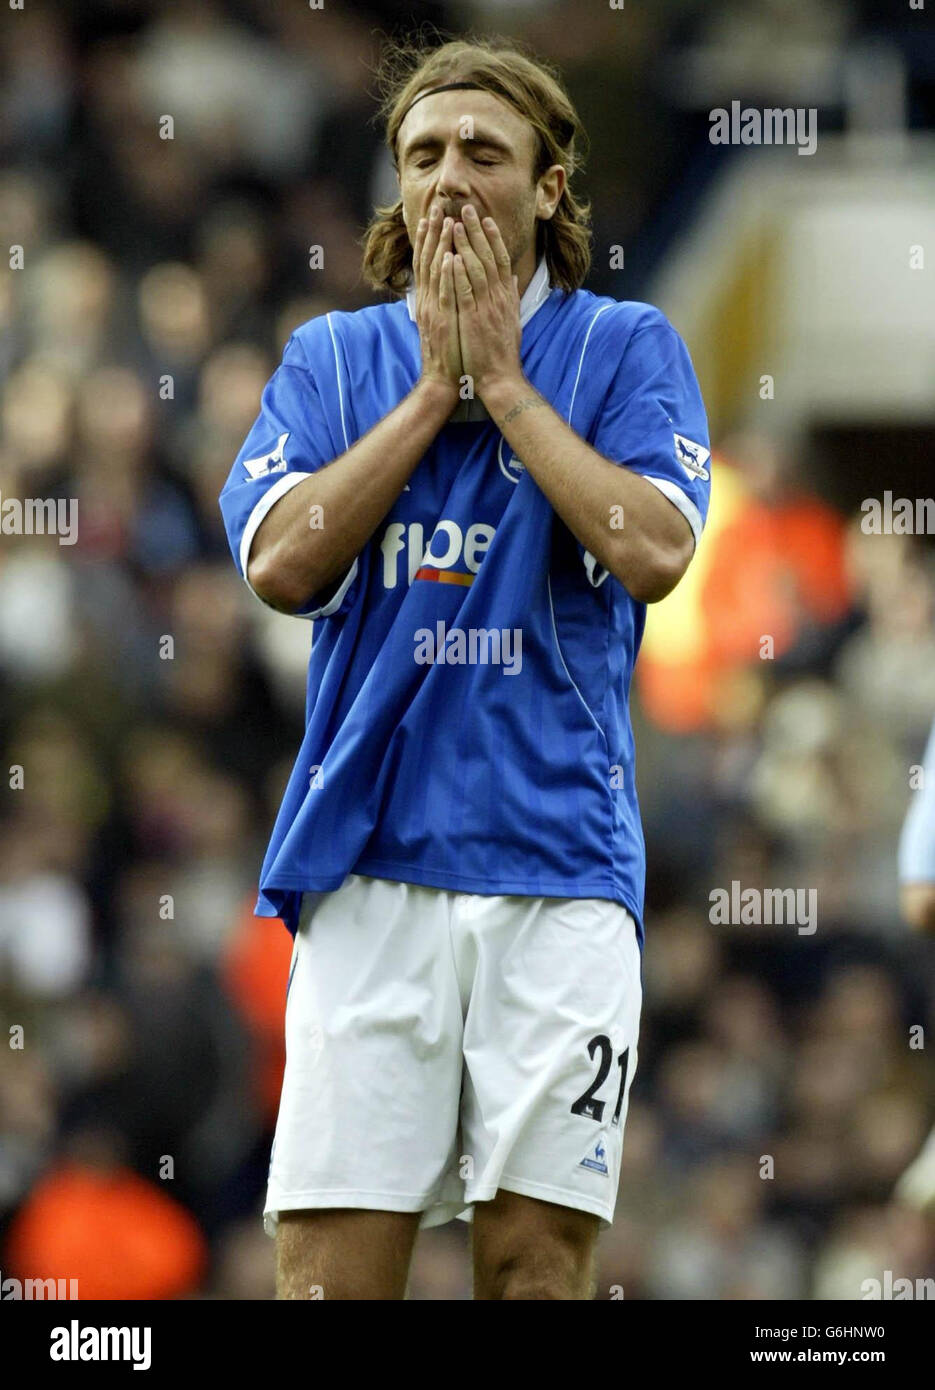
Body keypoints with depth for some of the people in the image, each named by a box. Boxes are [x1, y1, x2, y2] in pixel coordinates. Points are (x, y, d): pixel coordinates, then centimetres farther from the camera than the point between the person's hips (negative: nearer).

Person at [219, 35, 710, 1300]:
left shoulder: (627, 349, 6)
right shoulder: (332, 359, 12)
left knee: (537, 1263, -2)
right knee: (330, 1268, -5)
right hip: (370, 868, 1)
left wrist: (503, 379, -6)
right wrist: (435, 386, -4)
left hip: (559, 864, -1)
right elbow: (283, 562, -4)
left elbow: (651, 553, -10)